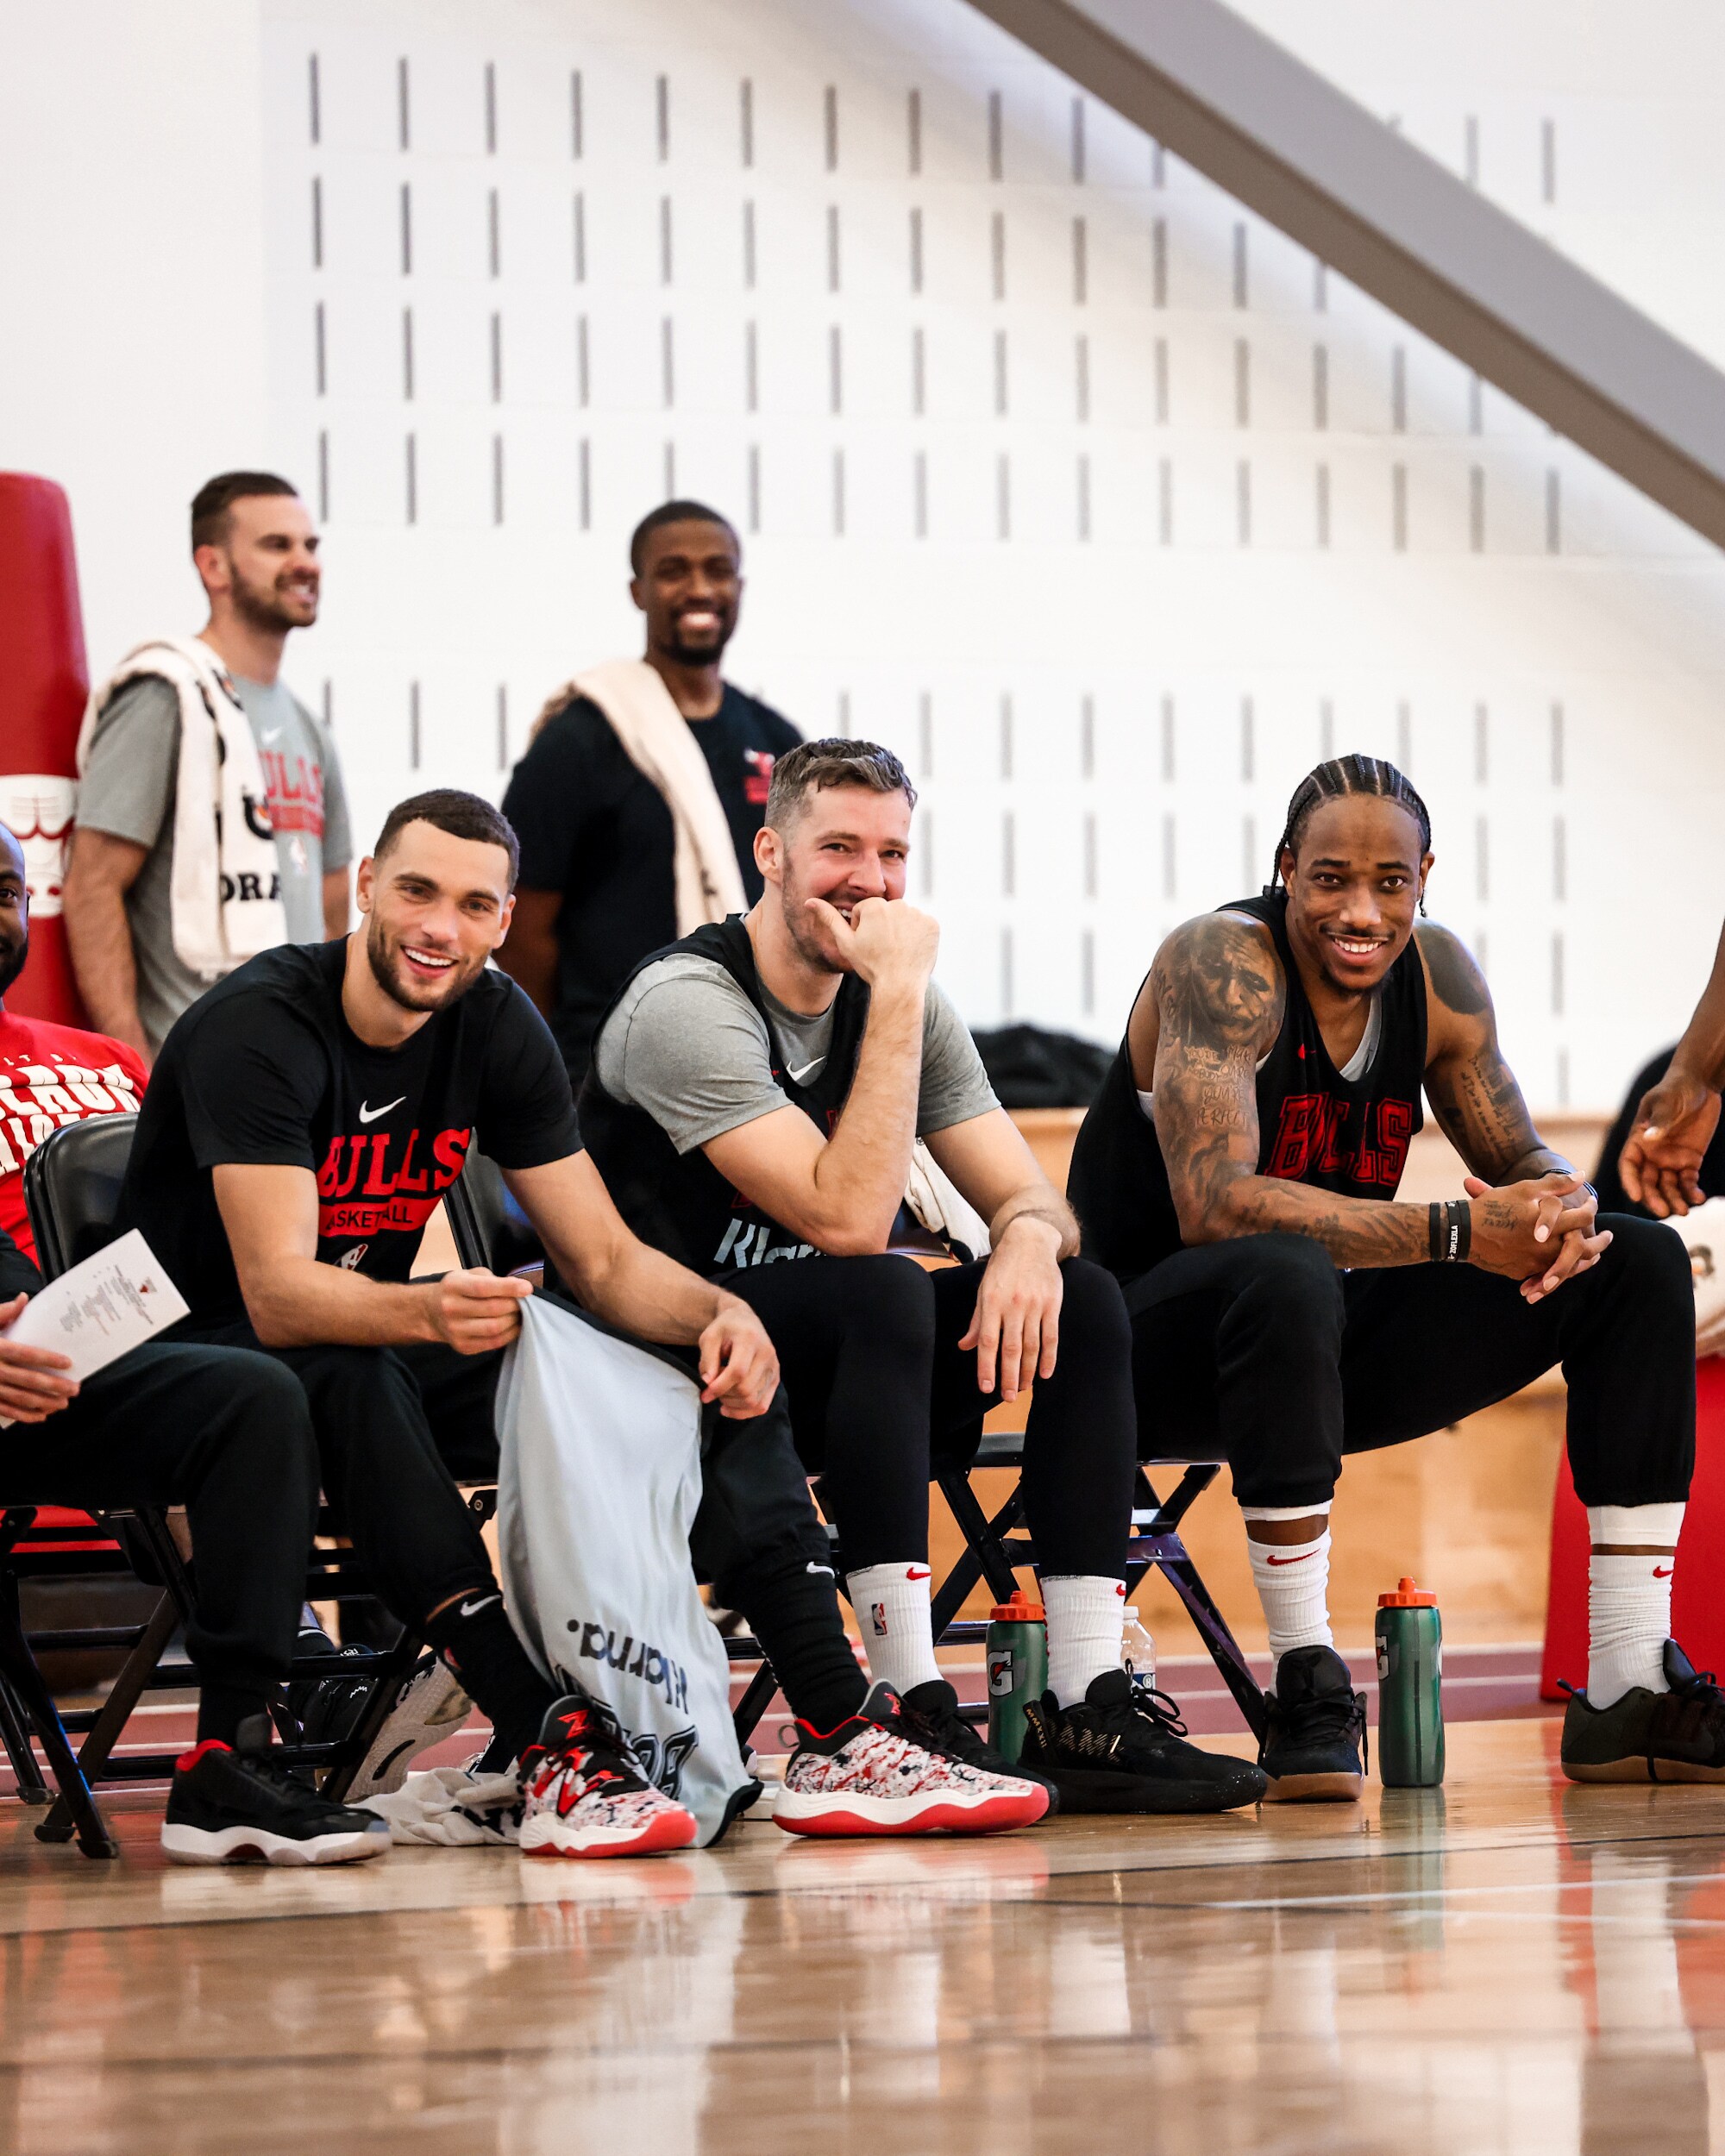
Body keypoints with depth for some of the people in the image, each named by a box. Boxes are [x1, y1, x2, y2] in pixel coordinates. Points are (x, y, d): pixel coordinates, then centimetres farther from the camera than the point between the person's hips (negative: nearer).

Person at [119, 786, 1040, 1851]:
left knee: (721, 1365, -10)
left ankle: (845, 1733, -21)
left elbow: (605, 1259, -1)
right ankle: (548, 1745, -47)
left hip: (381, 1341, 7)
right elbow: (278, 1295, -32)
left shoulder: (496, 1026, -2)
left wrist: (723, 1315, -23)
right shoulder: (259, 1025, -22)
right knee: (354, 1380, -42)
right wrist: (428, 1313, -52)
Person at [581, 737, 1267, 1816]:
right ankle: (916, 1717, -36)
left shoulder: (902, 1003, 6)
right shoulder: (688, 1004, -18)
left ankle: (1090, 1712, -20)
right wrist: (897, 997, -26)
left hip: (842, 1364, 7)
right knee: (885, 1290, -34)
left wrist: (1029, 1241, -22)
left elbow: (1029, 1194, 3)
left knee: (1080, 1300, -13)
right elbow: (848, 1220, -28)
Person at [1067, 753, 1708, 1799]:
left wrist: (1564, 1207, -20)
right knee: (1285, 1272, -41)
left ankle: (1631, 1693, -9)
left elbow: (1519, 1155, 7)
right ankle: (1309, 1692, -31)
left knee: (1637, 1262, -4)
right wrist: (1453, 1232, -36)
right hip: (1162, 1338, -7)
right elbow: (1214, 1204, -33)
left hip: (1326, 1332, 7)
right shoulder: (1223, 966, -21)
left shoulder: (1435, 972, 0)